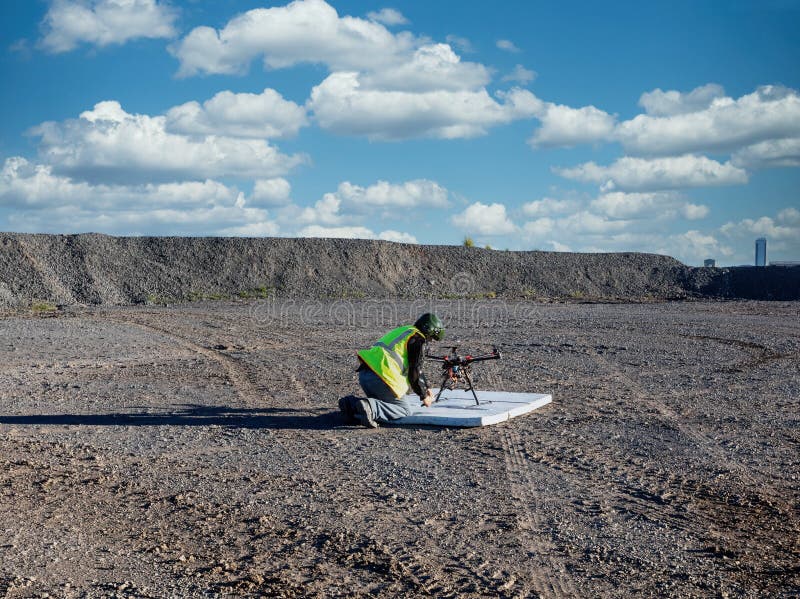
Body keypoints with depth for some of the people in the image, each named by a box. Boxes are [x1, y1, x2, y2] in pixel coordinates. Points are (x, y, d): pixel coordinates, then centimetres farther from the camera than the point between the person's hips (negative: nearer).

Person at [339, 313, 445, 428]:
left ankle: (351, 403, 4)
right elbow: (414, 372, -3)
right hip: (380, 376, -9)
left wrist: (426, 388, 41)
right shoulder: (418, 339, -1)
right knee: (406, 409, 0)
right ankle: (370, 407, -22)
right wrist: (424, 396, 11)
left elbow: (415, 367, 37)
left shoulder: (403, 330, 28)